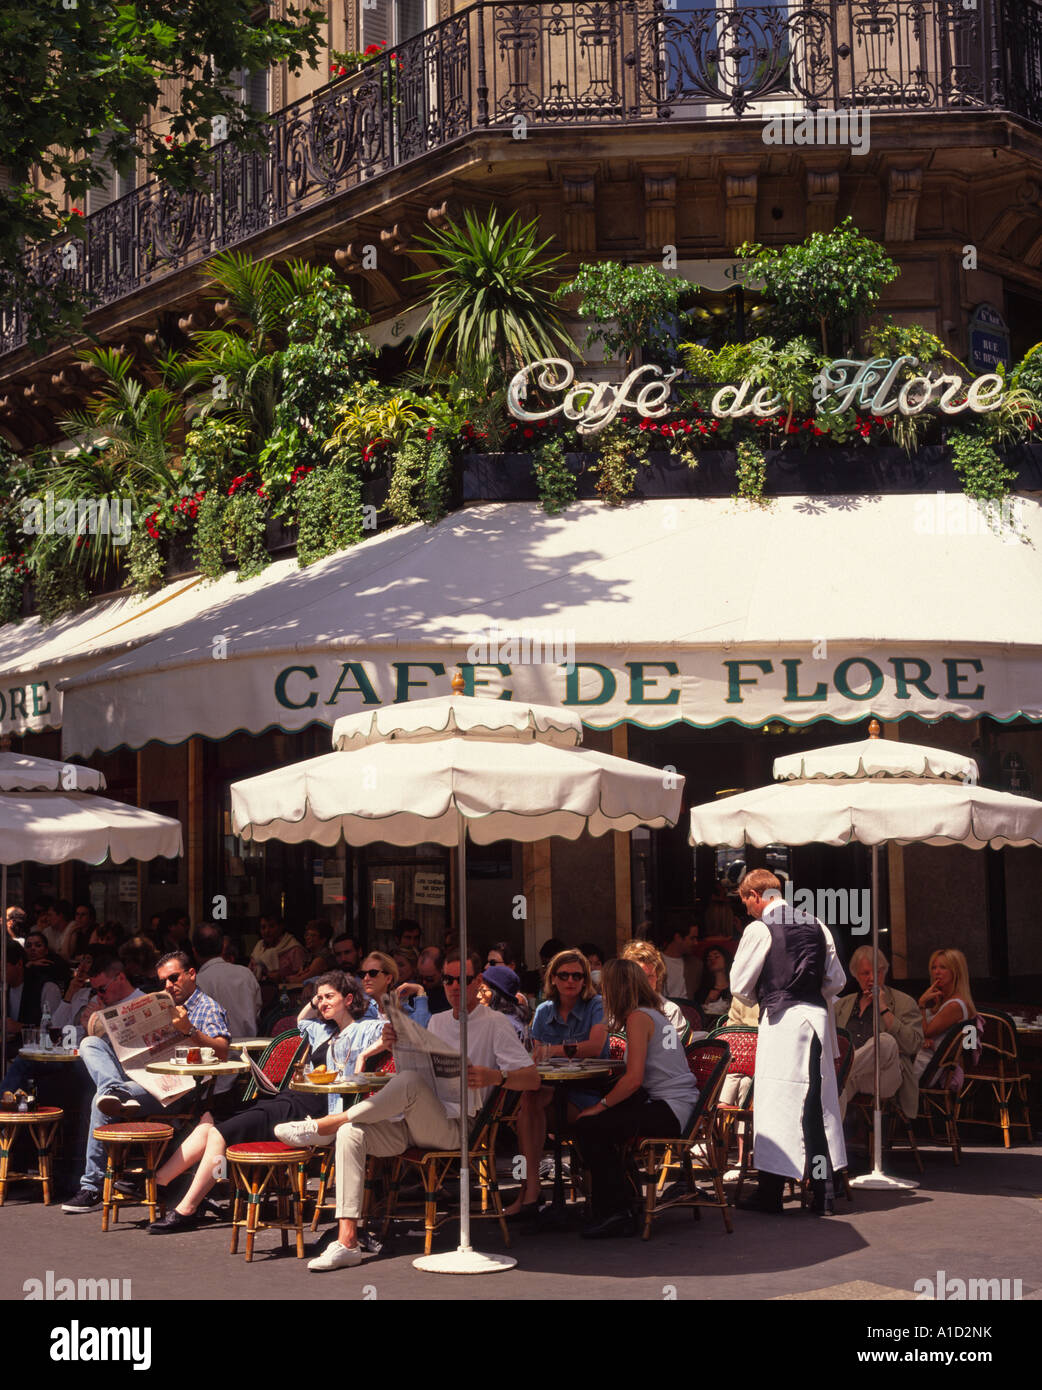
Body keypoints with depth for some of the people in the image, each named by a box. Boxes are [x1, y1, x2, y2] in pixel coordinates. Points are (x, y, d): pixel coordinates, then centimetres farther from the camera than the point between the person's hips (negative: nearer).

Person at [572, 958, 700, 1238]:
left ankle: (616, 1212, -9)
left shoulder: (638, 1017, -10)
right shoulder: (656, 1015, 18)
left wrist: (600, 1106, -9)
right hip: (683, 1106, 10)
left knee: (588, 1128, -14)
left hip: (669, 1111, -10)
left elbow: (634, 1078, -18)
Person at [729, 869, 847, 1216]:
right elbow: (837, 980, 14)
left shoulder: (759, 929, -6)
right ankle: (823, 1195, 11)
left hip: (782, 1021, -6)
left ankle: (770, 1196, 3)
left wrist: (761, 994, 20)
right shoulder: (816, 925, 11)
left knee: (775, 1103, 0)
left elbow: (740, 986, -1)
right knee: (818, 1104, 9)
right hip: (818, 1017, 6)